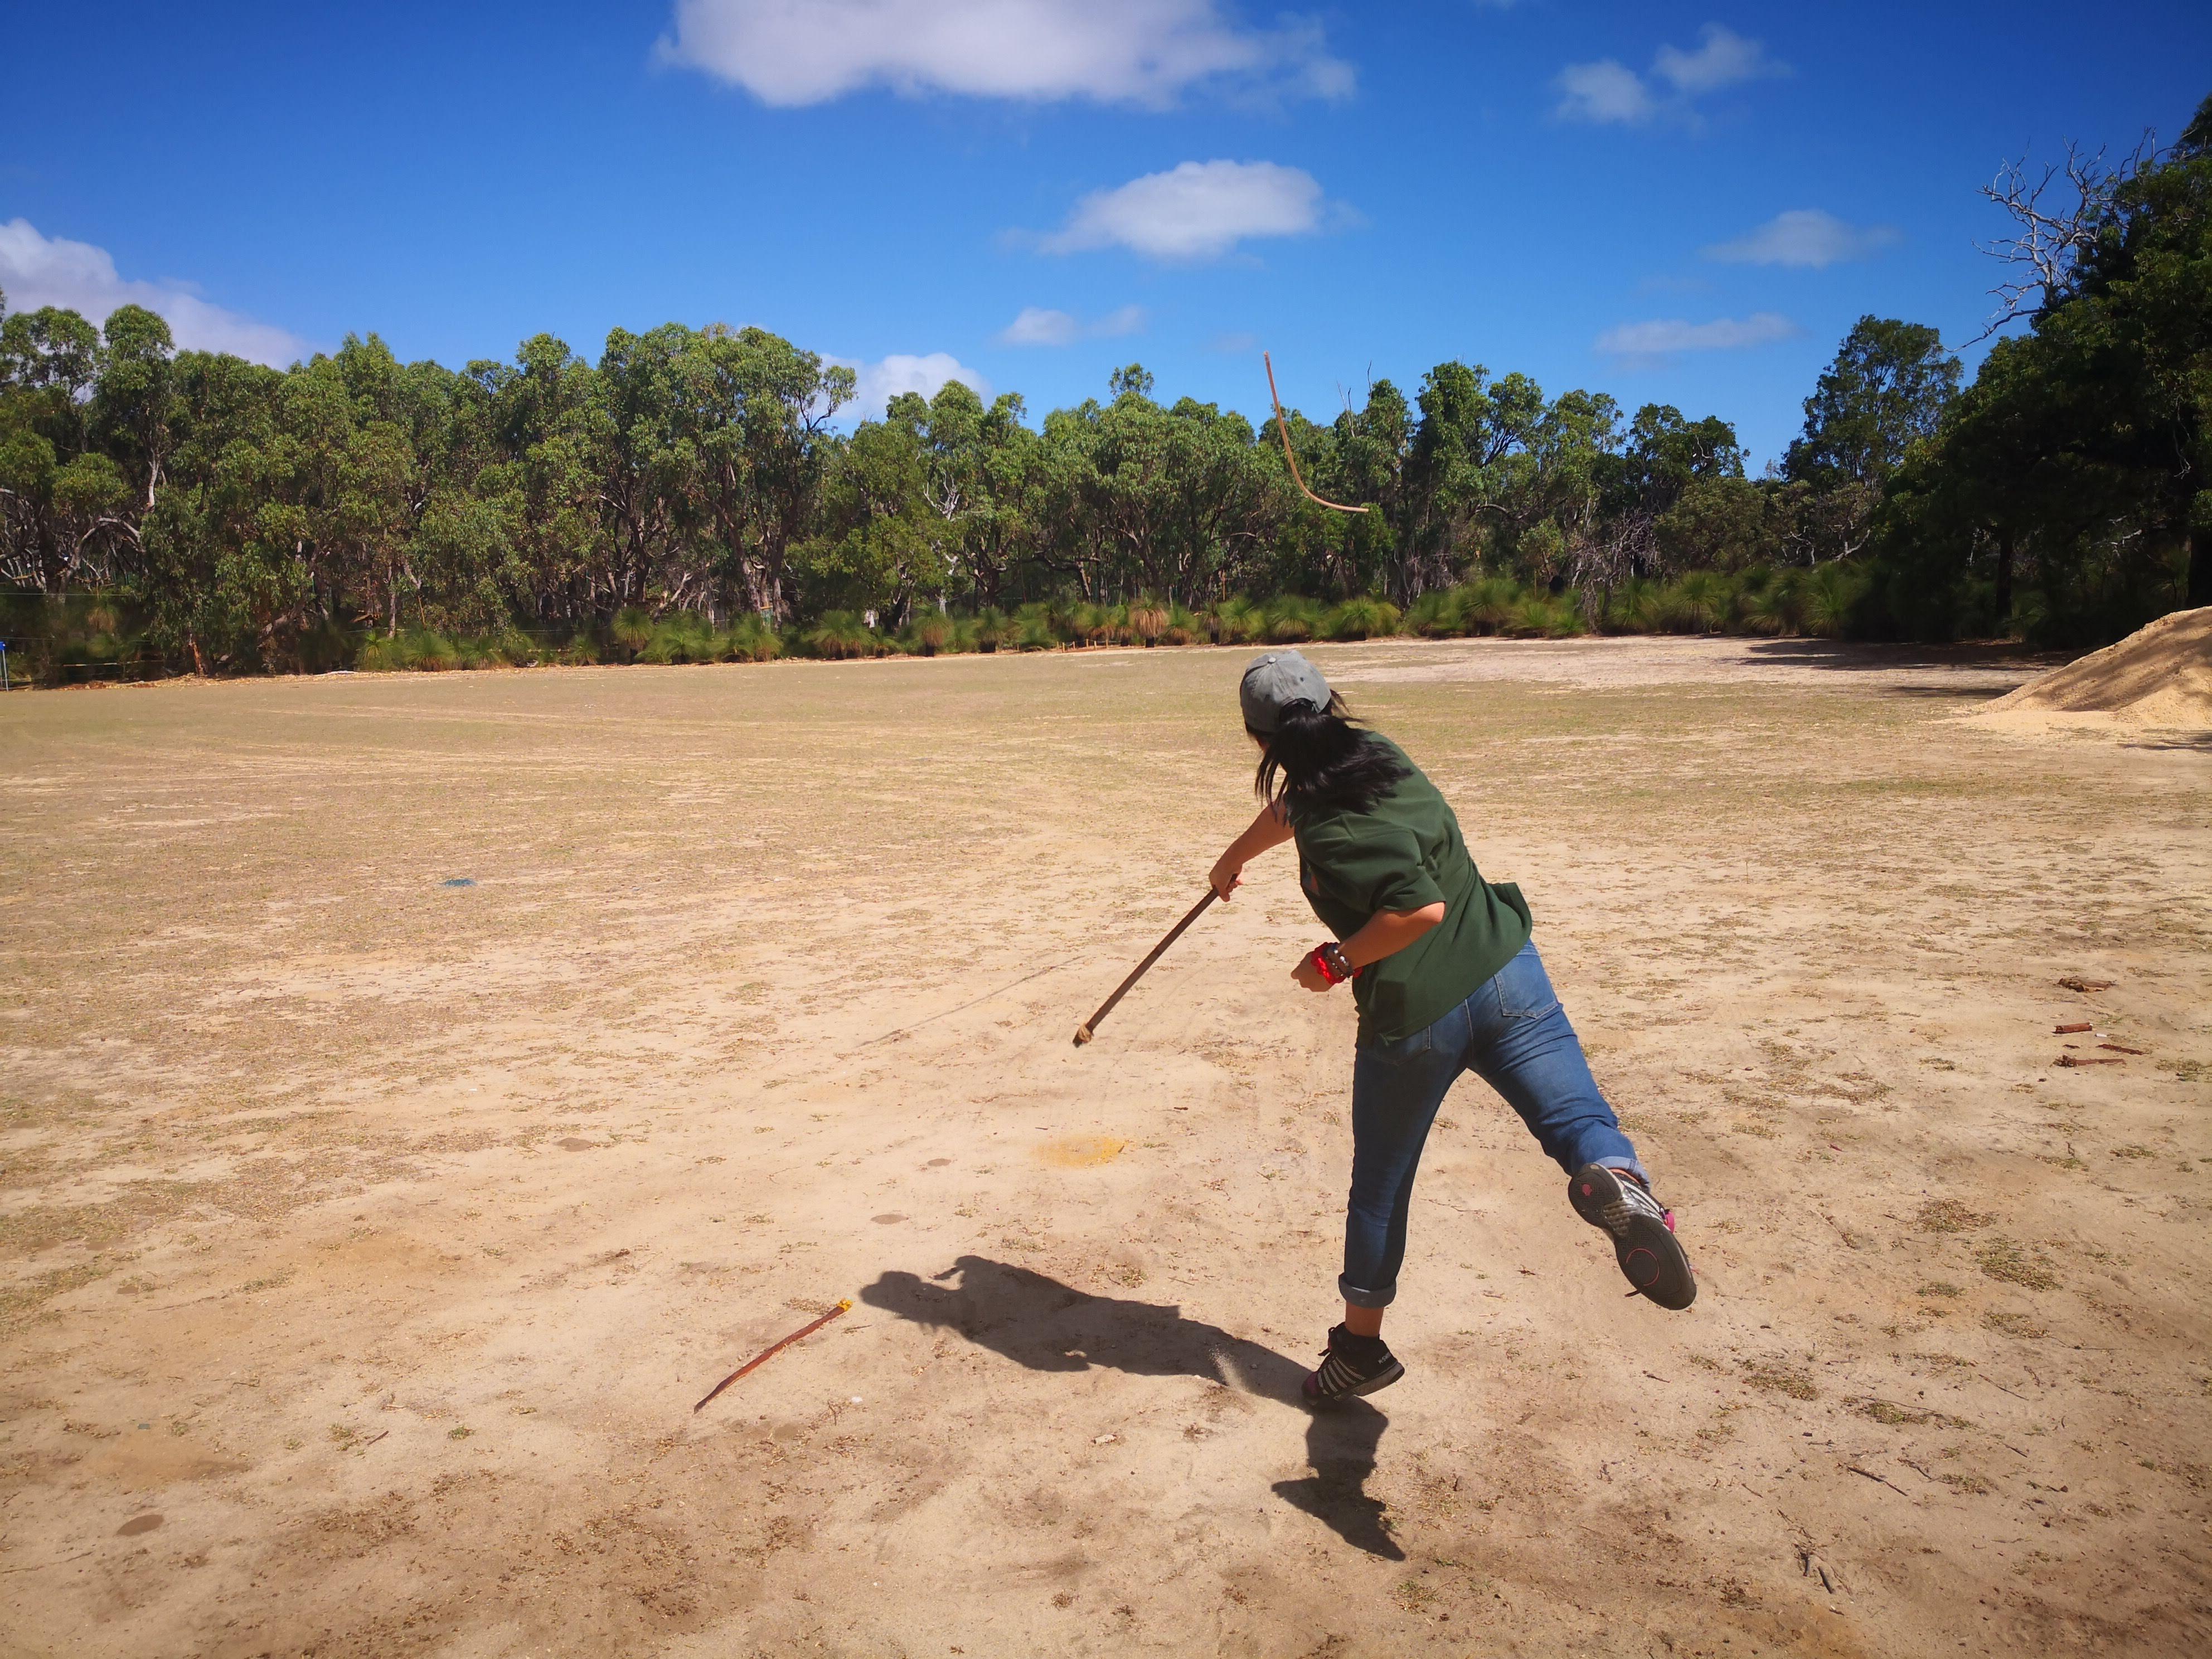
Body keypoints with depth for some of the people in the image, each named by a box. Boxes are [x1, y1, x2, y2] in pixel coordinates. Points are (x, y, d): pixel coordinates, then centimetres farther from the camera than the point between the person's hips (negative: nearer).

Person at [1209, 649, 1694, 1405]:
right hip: (1506, 975, 5)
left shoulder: (1330, 829, -16)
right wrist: (1233, 860, 46)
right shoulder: (1377, 753, 8)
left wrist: (1335, 961, -8)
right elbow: (1288, 808, 27)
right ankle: (1615, 1176, -41)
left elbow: (1421, 907, -23)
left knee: (1380, 1184, 14)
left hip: (1413, 1016, -5)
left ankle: (1361, 1343, 29)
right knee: (1575, 1115, -5)